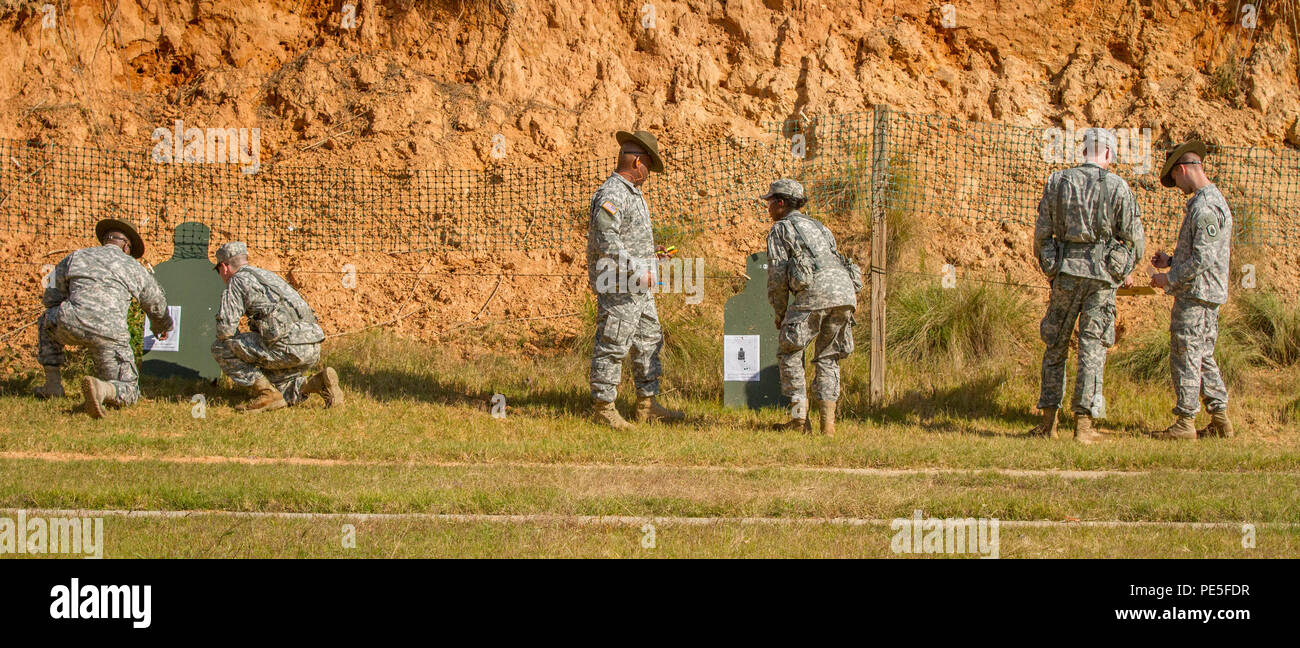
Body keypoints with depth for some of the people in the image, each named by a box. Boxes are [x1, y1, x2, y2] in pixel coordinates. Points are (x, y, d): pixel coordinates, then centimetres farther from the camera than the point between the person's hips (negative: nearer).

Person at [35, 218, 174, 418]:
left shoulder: (75, 257, 22)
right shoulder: (134, 268, 21)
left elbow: (50, 299, 25)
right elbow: (156, 304, 37)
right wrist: (162, 326, 61)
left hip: (71, 325, 1)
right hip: (110, 332, -1)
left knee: (48, 321, 37)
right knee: (128, 393, 10)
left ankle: (53, 383, 24)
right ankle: (100, 388, -26)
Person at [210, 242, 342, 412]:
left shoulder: (237, 281, 4)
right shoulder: (268, 275, 31)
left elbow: (226, 329, -5)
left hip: (288, 346, -9)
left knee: (220, 348, 2)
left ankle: (266, 393, -3)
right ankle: (319, 383, 3)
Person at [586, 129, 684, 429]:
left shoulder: (633, 193, 16)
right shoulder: (611, 194, -17)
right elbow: (606, 240, -25)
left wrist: (648, 263, 22)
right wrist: (637, 270, -24)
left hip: (639, 288, 11)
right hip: (618, 286, -11)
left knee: (649, 342, 13)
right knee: (612, 346, -5)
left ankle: (647, 405, 18)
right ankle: (603, 407, 1)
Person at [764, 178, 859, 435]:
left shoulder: (781, 229, 11)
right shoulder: (820, 228, 33)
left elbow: (777, 276, 3)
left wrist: (780, 314, 14)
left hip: (812, 292, -6)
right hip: (846, 291, 6)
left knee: (789, 352, 8)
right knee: (827, 357, 15)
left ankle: (799, 414, -1)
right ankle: (828, 421, 4)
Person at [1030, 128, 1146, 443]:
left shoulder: (1057, 182, 3)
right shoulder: (1118, 187, -3)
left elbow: (1041, 232, 5)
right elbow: (1134, 238, -1)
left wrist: (1046, 268, 22)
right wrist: (1127, 271, 18)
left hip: (1066, 273, 2)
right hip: (1103, 275, -2)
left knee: (1055, 345, 13)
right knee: (1093, 347, 1)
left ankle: (1048, 420, 13)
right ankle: (1084, 422, -3)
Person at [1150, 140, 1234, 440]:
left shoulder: (1205, 207, -18)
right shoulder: (1213, 200, 16)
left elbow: (1202, 259, -23)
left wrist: (1170, 279, -14)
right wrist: (1171, 261, 15)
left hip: (1197, 295, -10)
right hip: (1209, 293, 10)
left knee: (1185, 358, -5)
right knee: (1203, 358, 14)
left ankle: (1185, 422, -3)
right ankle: (1220, 420, 15)